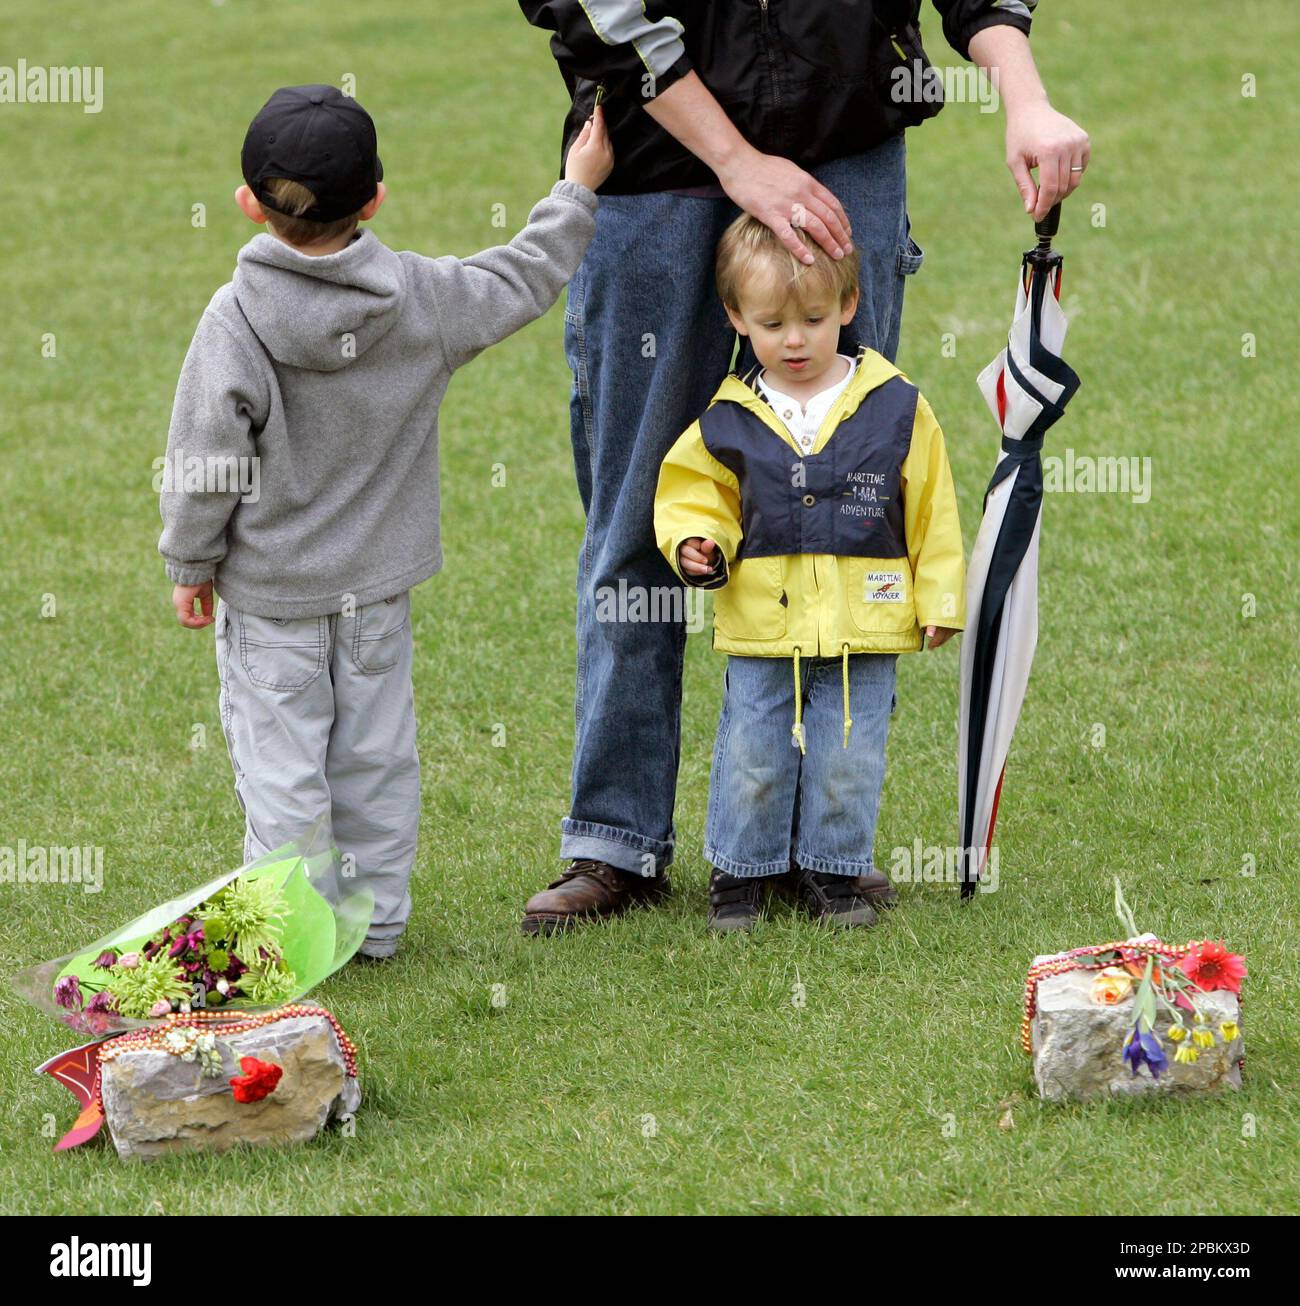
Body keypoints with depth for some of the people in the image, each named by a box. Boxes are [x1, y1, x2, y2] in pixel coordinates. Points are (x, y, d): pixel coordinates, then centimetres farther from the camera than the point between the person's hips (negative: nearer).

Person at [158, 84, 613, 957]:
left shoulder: (237, 320, -20)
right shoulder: (421, 297, -10)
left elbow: (208, 465, -16)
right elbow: (521, 284, 6)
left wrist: (192, 564, -2)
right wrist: (577, 194, 20)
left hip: (269, 587, -3)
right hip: (379, 581, 4)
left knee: (279, 754, 4)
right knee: (376, 749, 14)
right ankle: (377, 918, 21)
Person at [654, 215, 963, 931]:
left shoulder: (895, 408, -1)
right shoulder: (728, 421, 0)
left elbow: (932, 511, 5)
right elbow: (694, 493, 10)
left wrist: (939, 599, 4)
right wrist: (694, 541, -12)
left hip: (862, 629, -1)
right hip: (761, 629, 1)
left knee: (848, 759, 4)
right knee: (751, 759, 5)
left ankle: (834, 870, 20)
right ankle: (740, 871, 20)